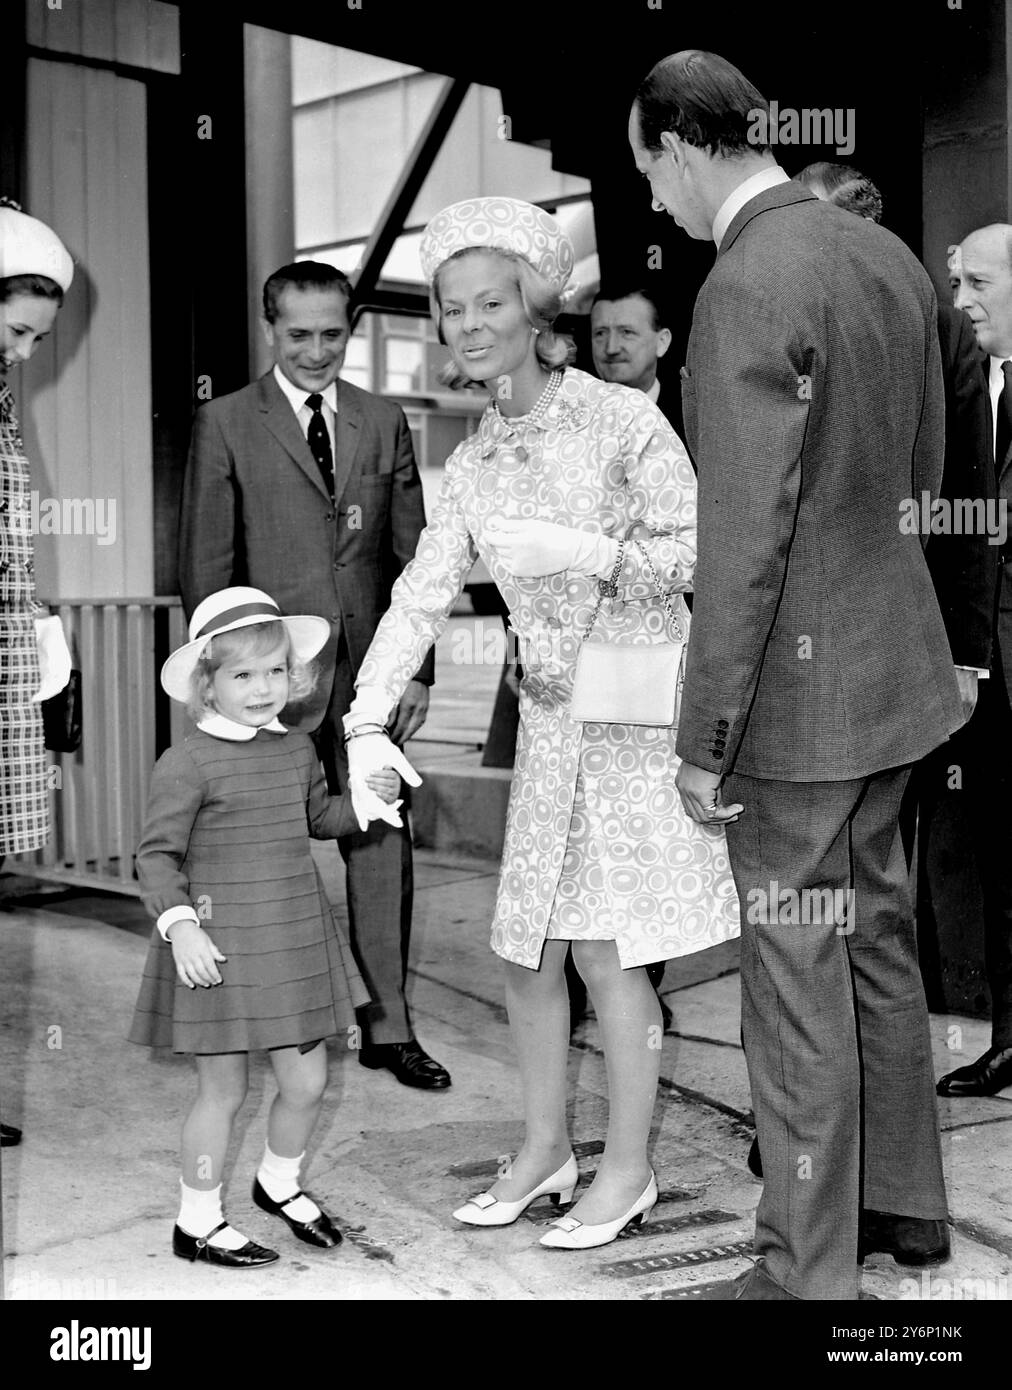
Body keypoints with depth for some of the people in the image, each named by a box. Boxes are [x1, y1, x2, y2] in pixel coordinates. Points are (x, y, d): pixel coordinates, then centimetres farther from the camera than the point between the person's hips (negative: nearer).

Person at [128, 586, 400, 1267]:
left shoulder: (298, 750, 7)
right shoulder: (188, 763, -13)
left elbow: (320, 819, 23)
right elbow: (157, 854, -12)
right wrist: (179, 925, -24)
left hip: (296, 940, 6)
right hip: (221, 947, -6)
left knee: (308, 1081, 13)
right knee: (224, 1088, 5)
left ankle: (280, 1184, 40)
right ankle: (198, 1223, 24)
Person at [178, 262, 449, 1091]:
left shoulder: (384, 423, 11)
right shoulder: (226, 424, 2)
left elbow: (411, 554, 11)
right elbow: (206, 563, 0)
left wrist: (417, 668, 5)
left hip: (369, 668, 3)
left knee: (383, 842, 5)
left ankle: (388, 1026, 16)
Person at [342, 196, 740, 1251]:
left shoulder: (624, 419, -9)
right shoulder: (471, 465, 8)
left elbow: (697, 552, -12)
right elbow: (421, 596, 2)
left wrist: (582, 550, -23)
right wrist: (366, 721, -7)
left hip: (639, 715, -6)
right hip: (548, 719, 6)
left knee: (607, 952, -2)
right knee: (526, 951, 10)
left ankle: (627, 1167, 16)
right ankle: (544, 1149, 28)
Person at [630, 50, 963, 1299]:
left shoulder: (748, 286, -19)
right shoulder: (887, 256, 8)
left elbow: (743, 540, -22)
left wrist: (704, 738, -16)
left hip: (800, 682, -9)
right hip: (893, 662, 9)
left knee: (797, 974, 2)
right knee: (876, 936, 20)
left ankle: (807, 1266, 15)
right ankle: (901, 1196, 36)